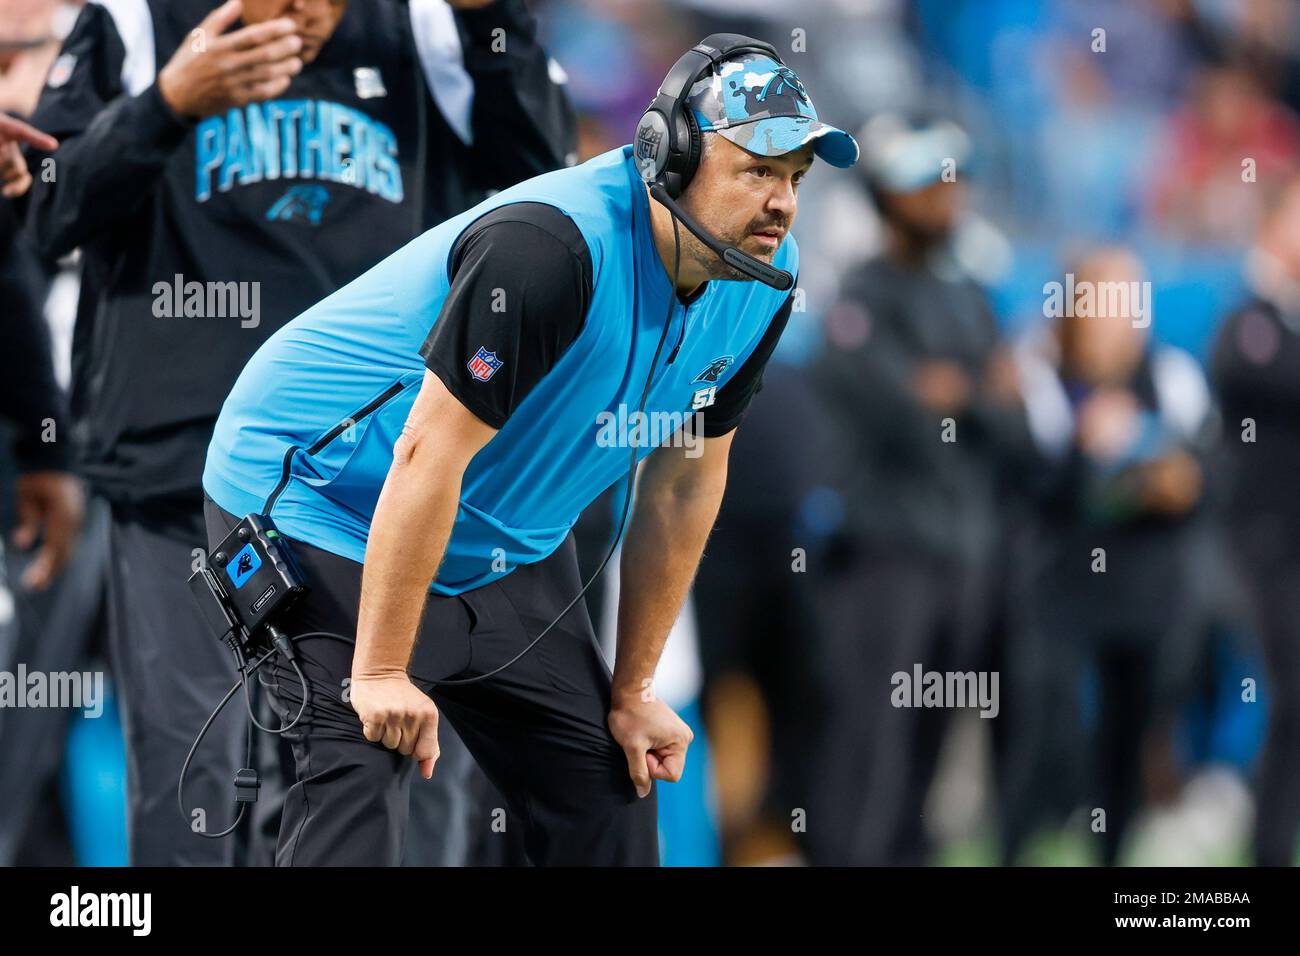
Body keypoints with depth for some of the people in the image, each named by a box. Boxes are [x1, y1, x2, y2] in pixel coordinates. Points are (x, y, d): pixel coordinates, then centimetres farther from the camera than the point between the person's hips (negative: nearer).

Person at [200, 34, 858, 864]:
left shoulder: (764, 281, -7)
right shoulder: (550, 246, -33)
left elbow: (684, 485, 4)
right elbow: (429, 457, -32)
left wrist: (632, 691, 8)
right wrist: (381, 671, -29)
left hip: (504, 544, 8)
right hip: (325, 506, -8)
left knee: (610, 783, 7)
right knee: (359, 778, -24)